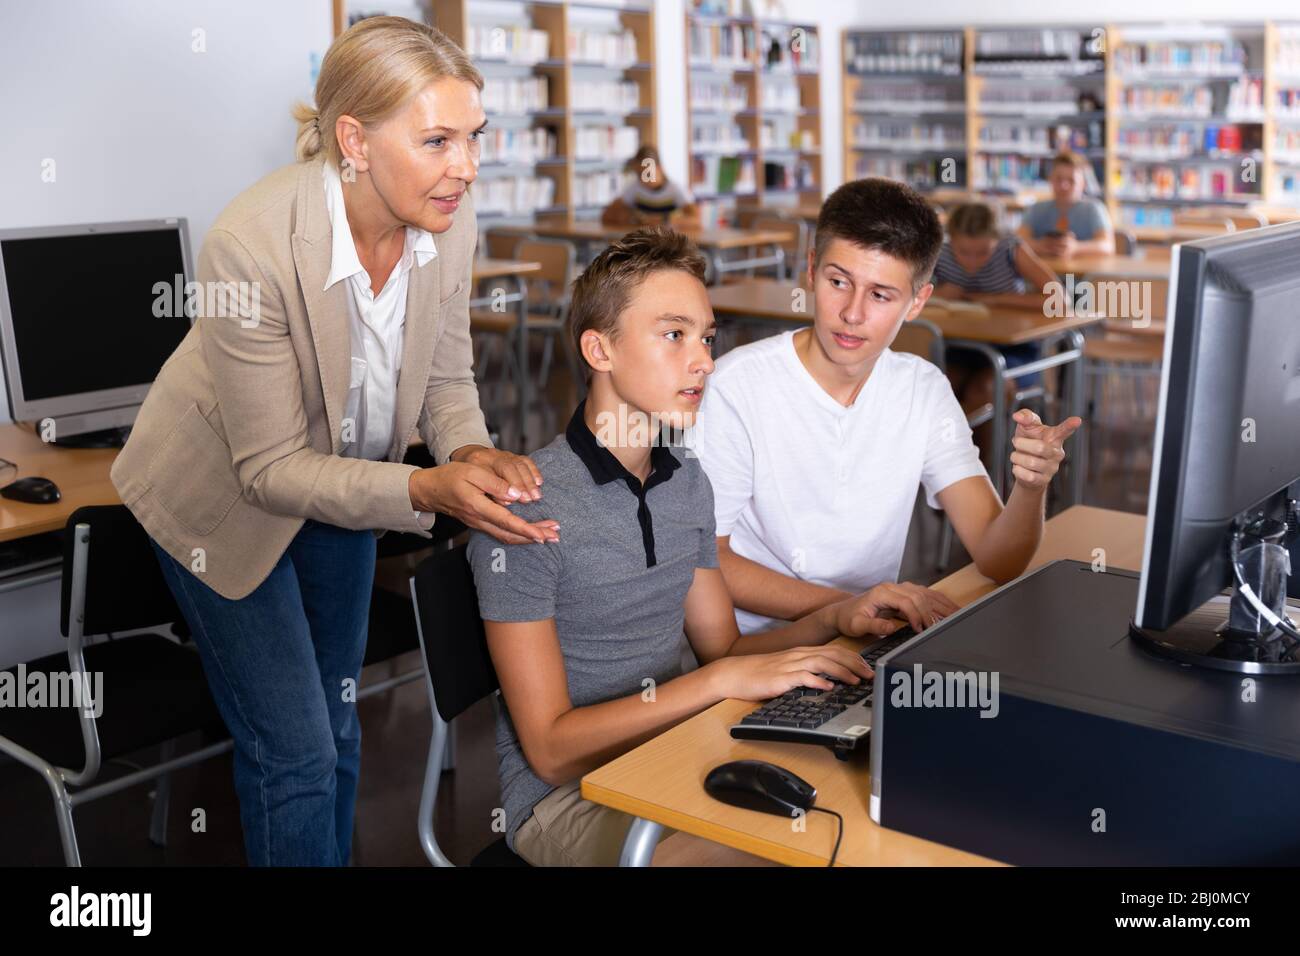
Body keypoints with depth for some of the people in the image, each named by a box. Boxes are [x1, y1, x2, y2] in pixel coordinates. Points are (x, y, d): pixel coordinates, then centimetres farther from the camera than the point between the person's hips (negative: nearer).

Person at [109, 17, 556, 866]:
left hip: (342, 476, 6)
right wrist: (426, 489, -40)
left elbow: (446, 377, -4)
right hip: (226, 492, -5)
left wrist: (473, 454, -26)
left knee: (337, 722, 20)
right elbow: (271, 469, -28)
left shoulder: (449, 219, -20)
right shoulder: (251, 245, -35)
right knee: (294, 752, -1)